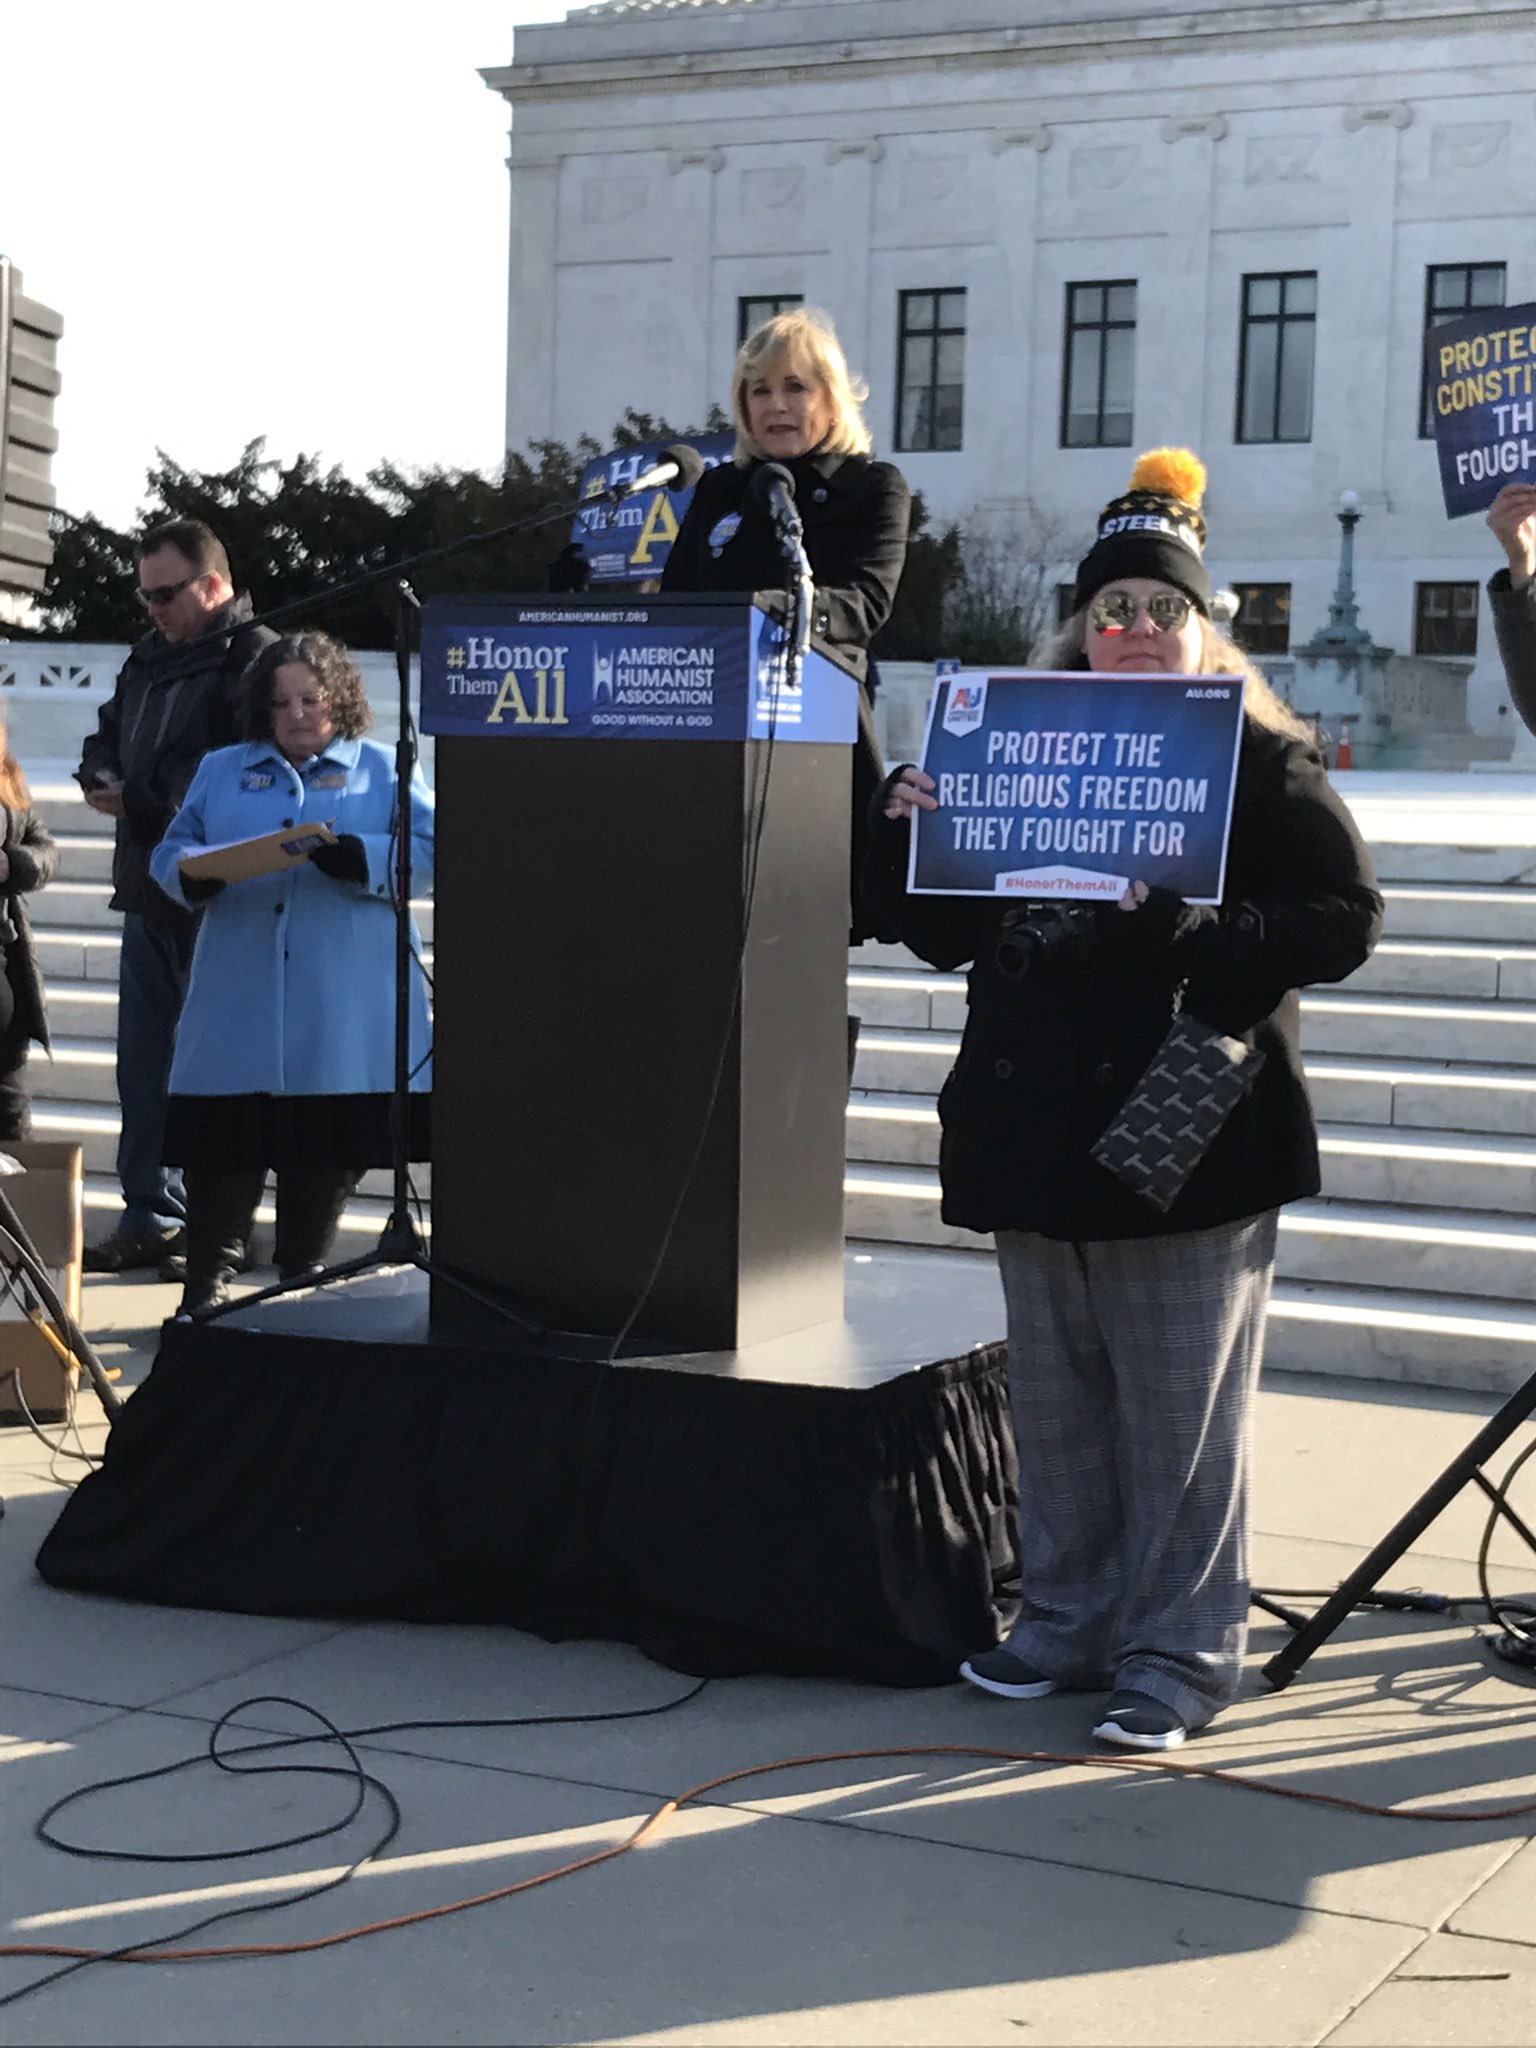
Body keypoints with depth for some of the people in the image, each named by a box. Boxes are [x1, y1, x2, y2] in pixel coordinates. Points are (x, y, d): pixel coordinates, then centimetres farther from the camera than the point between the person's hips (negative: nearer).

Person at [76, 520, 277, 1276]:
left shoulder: (257, 658, -11)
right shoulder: (150, 656, 17)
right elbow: (108, 732, 27)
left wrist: (140, 800, -19)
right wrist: (100, 775, 3)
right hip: (149, 889, 9)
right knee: (143, 1057, 10)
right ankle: (150, 1216, 18)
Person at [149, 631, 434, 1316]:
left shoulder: (384, 770, 11)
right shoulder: (222, 771, 18)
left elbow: (427, 849, 0)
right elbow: (170, 850, 14)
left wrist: (353, 856, -17)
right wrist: (195, 873, -10)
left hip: (344, 1014, -1)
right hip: (240, 1007, 1)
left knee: (328, 1152, 3)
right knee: (224, 1142, -3)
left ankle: (303, 1283, 17)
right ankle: (207, 1287, 6)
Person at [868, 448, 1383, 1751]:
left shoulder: (1260, 760, -1)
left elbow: (1344, 919, -10)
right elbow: (947, 933, 17)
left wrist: (1195, 935, -21)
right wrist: (910, 834, -1)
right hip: (1036, 1130, 5)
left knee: (1182, 1412, 0)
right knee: (1055, 1399, 13)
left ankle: (1182, 1650, 11)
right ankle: (1069, 1620, 27)